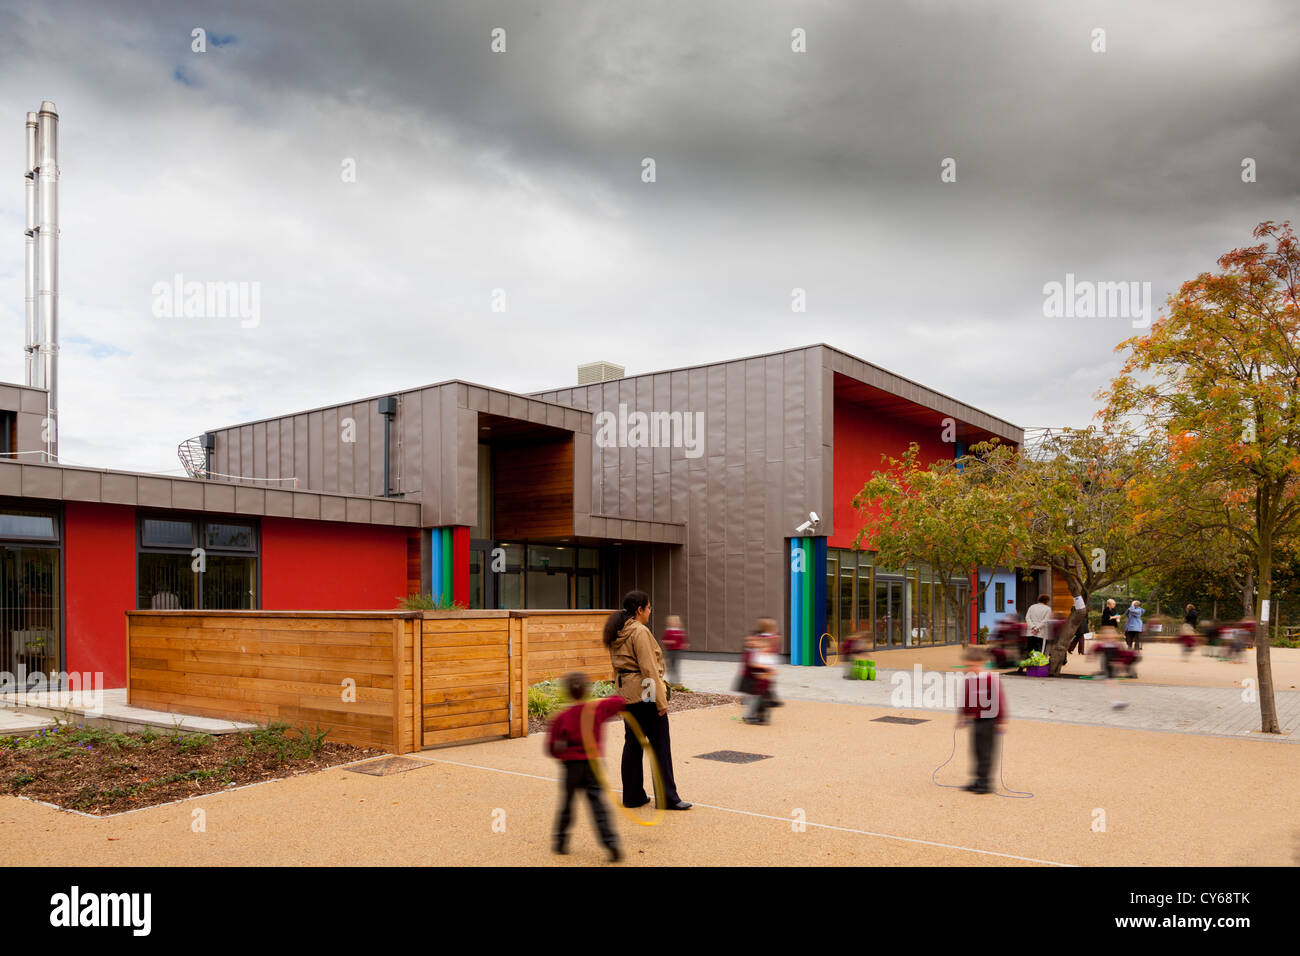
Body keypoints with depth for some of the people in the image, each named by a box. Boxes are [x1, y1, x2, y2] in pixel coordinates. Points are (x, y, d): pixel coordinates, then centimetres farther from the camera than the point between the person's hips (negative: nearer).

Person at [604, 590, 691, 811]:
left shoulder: (617, 633, 11)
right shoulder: (640, 631, -16)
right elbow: (649, 668, -19)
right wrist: (661, 701, -16)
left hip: (627, 693, 9)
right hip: (645, 692, -9)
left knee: (632, 742, 13)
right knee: (660, 745, 0)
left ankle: (632, 796, 19)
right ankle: (667, 798, 4)